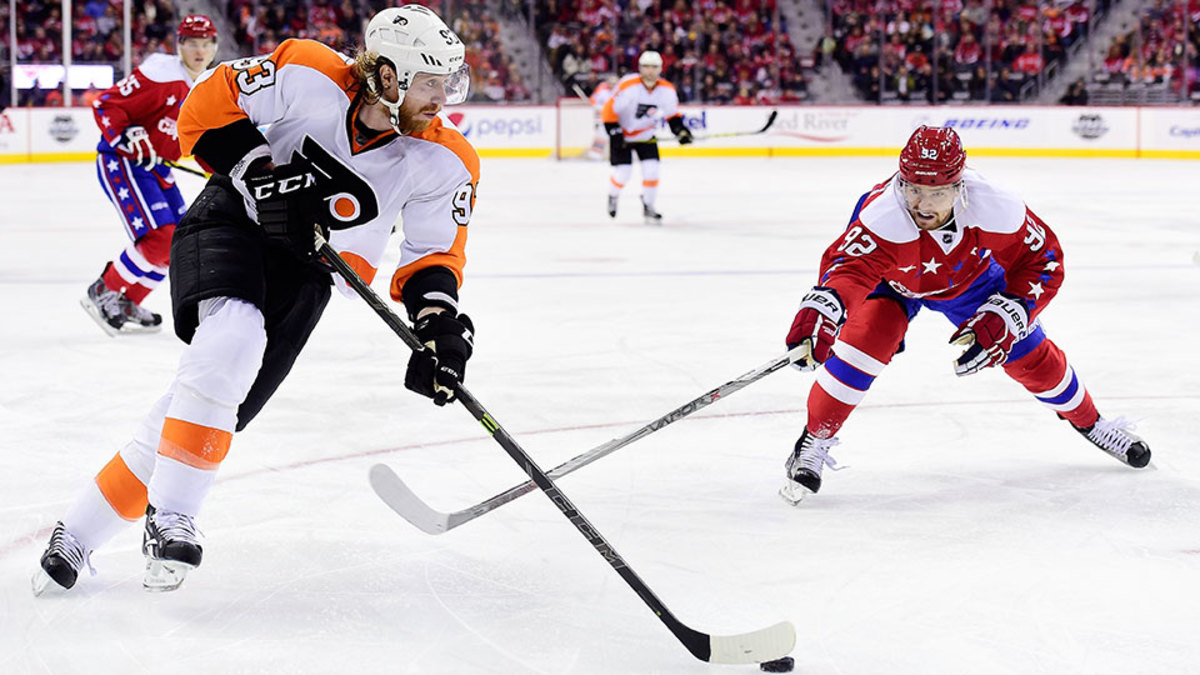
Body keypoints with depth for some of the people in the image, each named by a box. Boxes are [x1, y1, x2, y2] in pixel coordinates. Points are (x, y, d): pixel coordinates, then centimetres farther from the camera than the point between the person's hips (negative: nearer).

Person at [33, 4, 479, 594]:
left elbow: (434, 254, -3)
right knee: (234, 337, -33)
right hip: (231, 221, -3)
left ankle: (82, 533, 6)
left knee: (216, 404, -6)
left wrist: (439, 323, -20)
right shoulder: (309, 76, -19)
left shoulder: (445, 163, -10)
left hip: (304, 273, 3)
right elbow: (206, 109, -12)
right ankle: (169, 517, -25)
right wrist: (263, 174, -24)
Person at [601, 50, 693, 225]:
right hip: (622, 134, -4)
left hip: (646, 135, 4)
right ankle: (613, 197, 25)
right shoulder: (628, 86, -28)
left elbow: (672, 113, 5)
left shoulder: (667, 90, -12)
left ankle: (648, 207, 11)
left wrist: (680, 130, -9)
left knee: (651, 169, -9)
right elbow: (609, 110, -22)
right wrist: (615, 133, -24)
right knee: (623, 172, -8)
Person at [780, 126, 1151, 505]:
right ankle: (814, 441, -8)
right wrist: (817, 316, -79)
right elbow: (848, 268, -59)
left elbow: (1042, 262, -25)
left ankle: (1089, 422, 35)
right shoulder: (884, 215, -45)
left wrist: (998, 321, -35)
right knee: (866, 339, -28)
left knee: (1029, 355, 5)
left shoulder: (995, 209, -38)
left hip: (968, 275, 2)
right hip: (891, 281, -2)